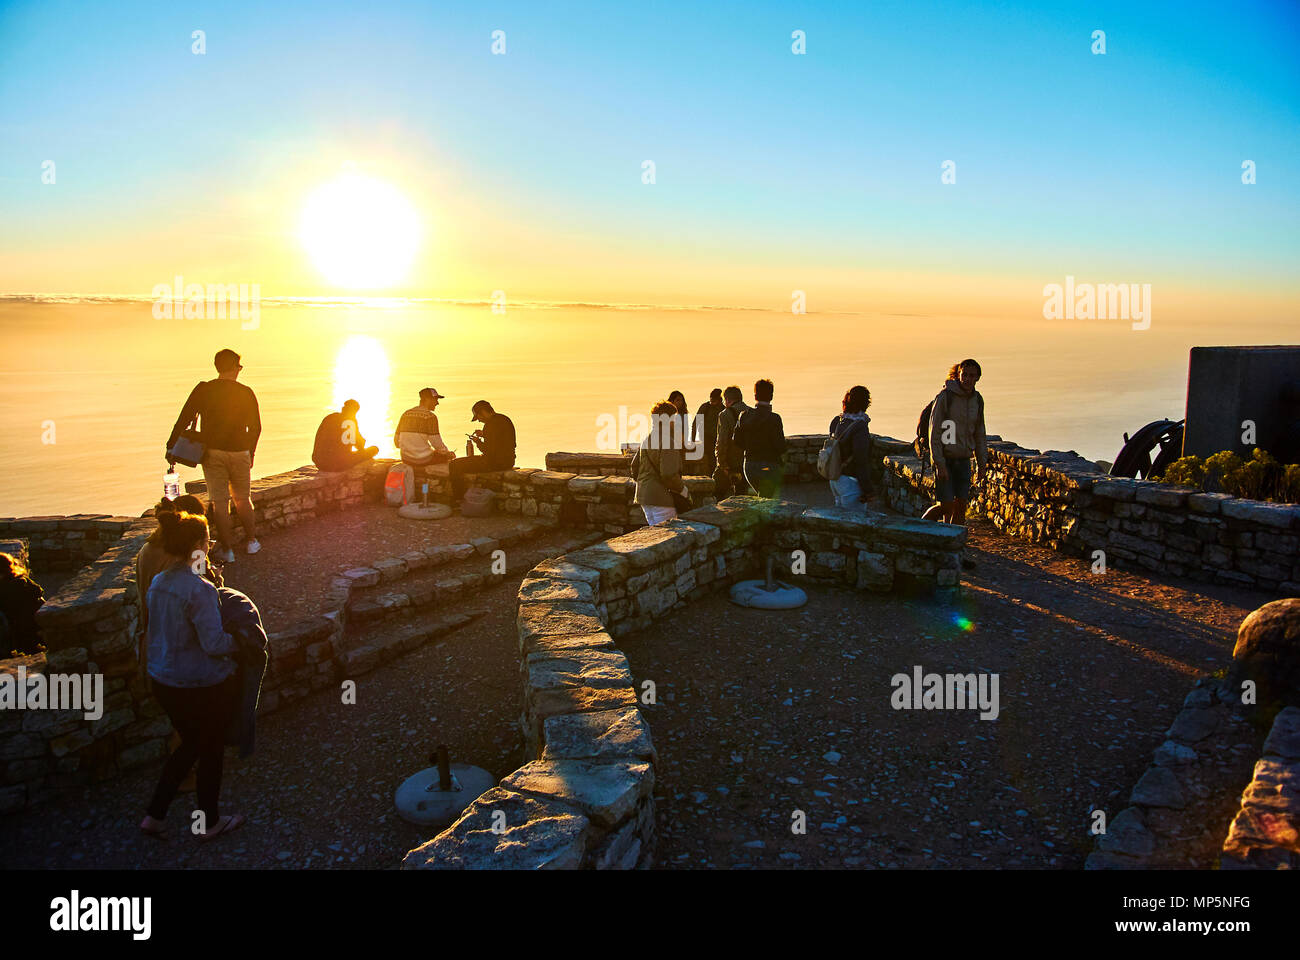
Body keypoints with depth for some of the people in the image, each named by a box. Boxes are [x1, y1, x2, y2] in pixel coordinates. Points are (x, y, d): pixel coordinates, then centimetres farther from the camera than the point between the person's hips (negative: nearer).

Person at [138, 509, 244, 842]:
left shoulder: (159, 582, 0)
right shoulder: (200, 590, -25)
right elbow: (214, 643, -25)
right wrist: (240, 641, -7)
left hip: (162, 680, 7)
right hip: (202, 686, -7)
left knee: (190, 744, 26)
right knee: (211, 751, 13)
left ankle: (154, 815, 29)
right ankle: (209, 823, 30)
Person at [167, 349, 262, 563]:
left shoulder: (203, 390, -4)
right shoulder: (246, 393, -1)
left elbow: (184, 419, -4)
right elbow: (256, 427, 4)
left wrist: (171, 446, 3)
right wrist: (250, 452, 17)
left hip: (212, 452, -1)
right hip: (239, 452, 1)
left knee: (219, 501, 4)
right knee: (243, 499, 17)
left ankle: (227, 549, 6)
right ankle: (251, 541, 24)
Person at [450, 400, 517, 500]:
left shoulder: (491, 424, -19)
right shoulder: (504, 419, 11)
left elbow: (489, 451, -21)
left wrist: (478, 442, -4)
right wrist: (484, 434, 18)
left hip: (496, 463, -10)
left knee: (455, 465, -7)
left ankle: (458, 500, -1)